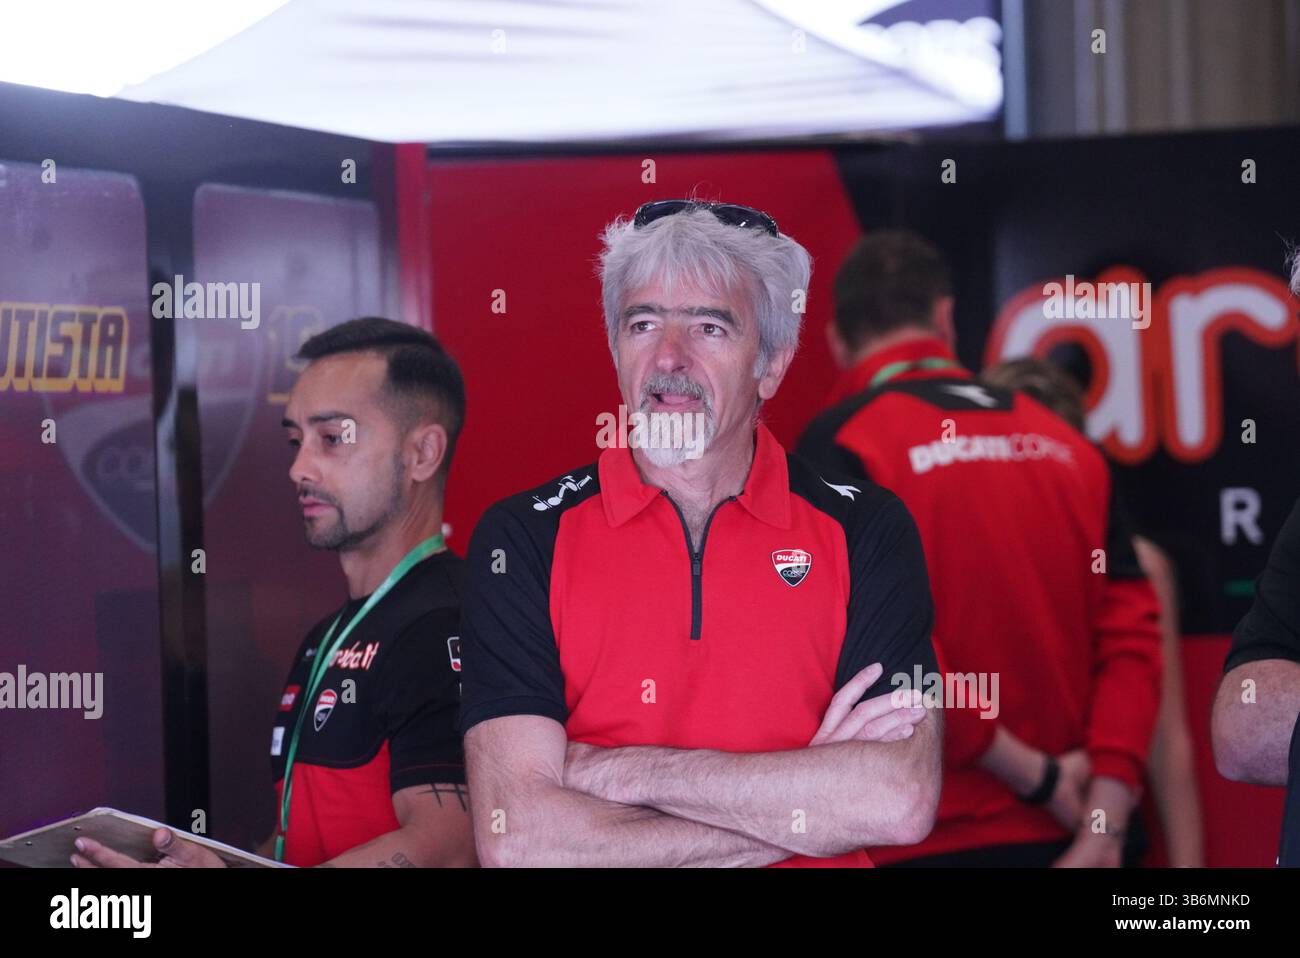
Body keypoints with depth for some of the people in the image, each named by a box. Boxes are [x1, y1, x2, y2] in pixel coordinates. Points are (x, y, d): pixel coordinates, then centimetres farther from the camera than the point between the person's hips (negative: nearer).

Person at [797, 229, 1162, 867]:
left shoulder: (842, 443, -6)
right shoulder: (1063, 442, 10)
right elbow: (1131, 635, 3)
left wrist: (1035, 776, -8)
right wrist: (1101, 830, -4)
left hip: (923, 840, -5)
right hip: (1059, 839, 5)